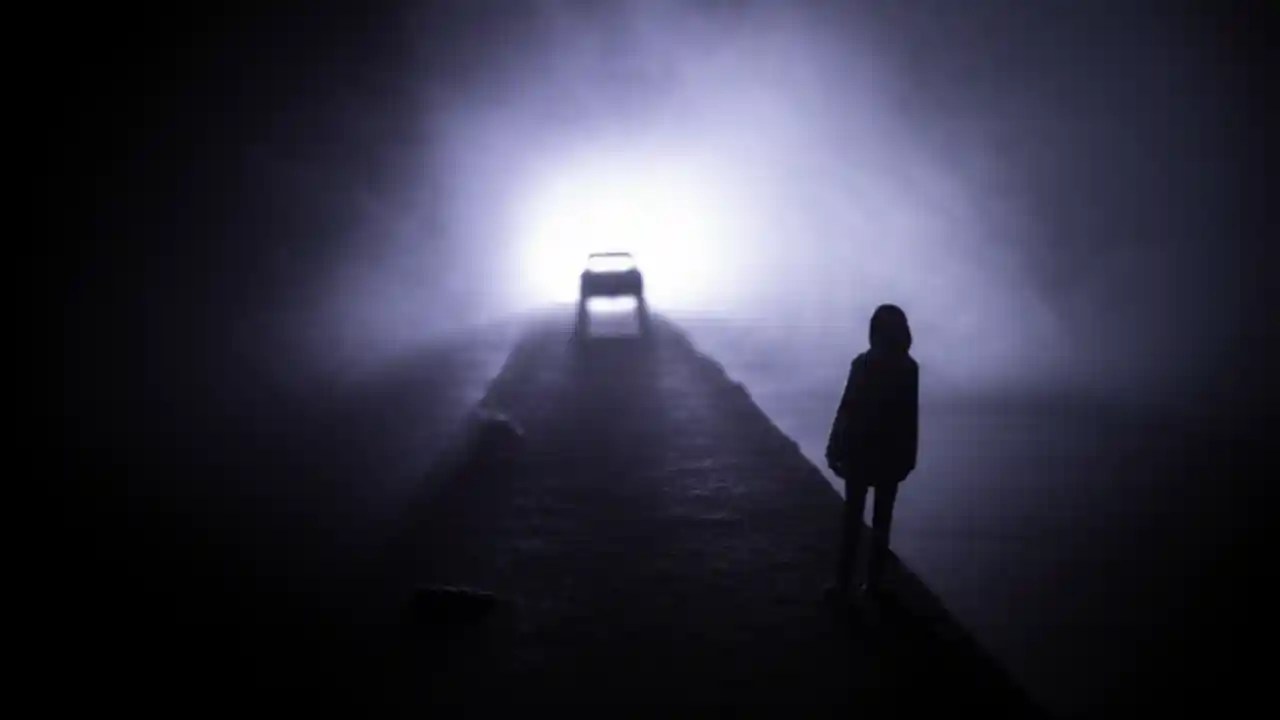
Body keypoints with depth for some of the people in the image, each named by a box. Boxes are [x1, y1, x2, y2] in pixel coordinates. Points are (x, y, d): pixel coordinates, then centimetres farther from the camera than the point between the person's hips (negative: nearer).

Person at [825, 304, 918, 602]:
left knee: (853, 519, 5)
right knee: (882, 519, 10)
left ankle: (844, 582, 6)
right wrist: (909, 455, 9)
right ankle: (874, 582, 14)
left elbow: (847, 409, -10)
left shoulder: (863, 364, -12)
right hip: (893, 453, 3)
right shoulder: (909, 368, -3)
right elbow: (910, 416, 1)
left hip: (861, 452, -2)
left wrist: (835, 449, -3)